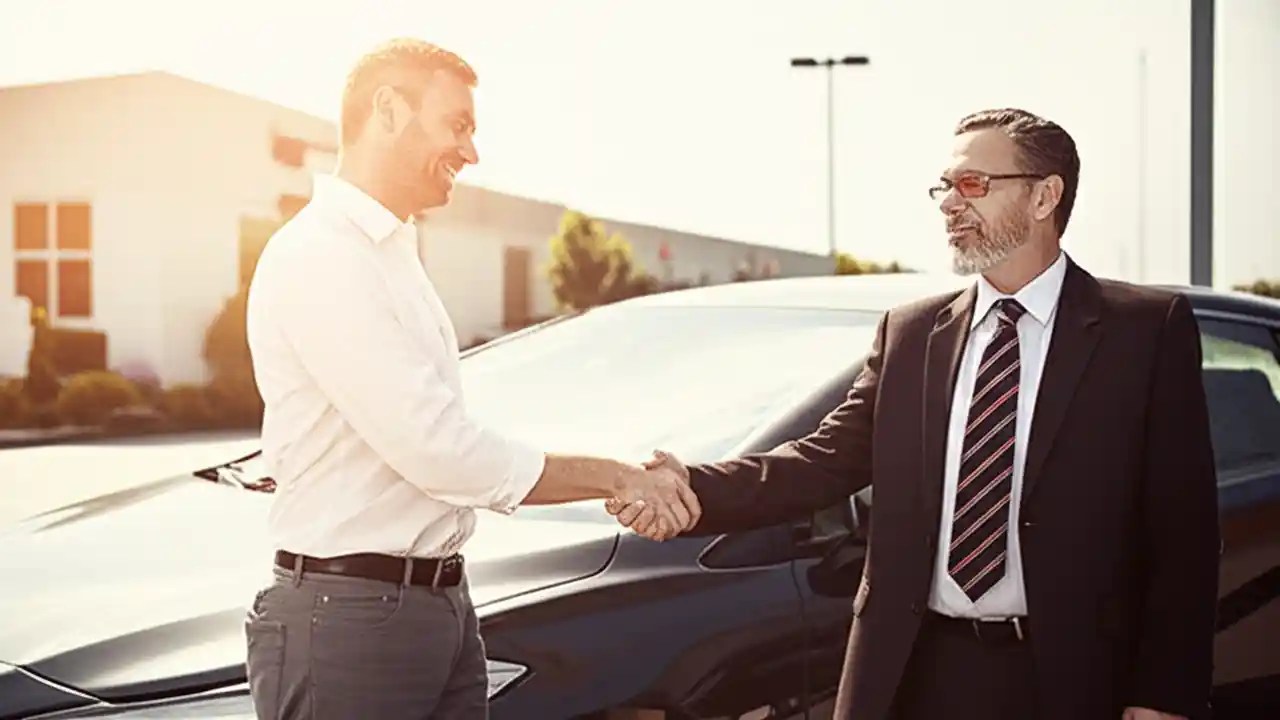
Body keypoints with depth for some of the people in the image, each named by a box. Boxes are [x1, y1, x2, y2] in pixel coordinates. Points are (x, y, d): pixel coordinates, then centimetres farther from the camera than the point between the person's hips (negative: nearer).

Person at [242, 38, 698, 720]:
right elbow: (444, 455, -20)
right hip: (348, 618, -9)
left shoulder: (392, 251, 16)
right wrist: (618, 477, -11)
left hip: (442, 605, 9)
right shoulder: (317, 258, -15)